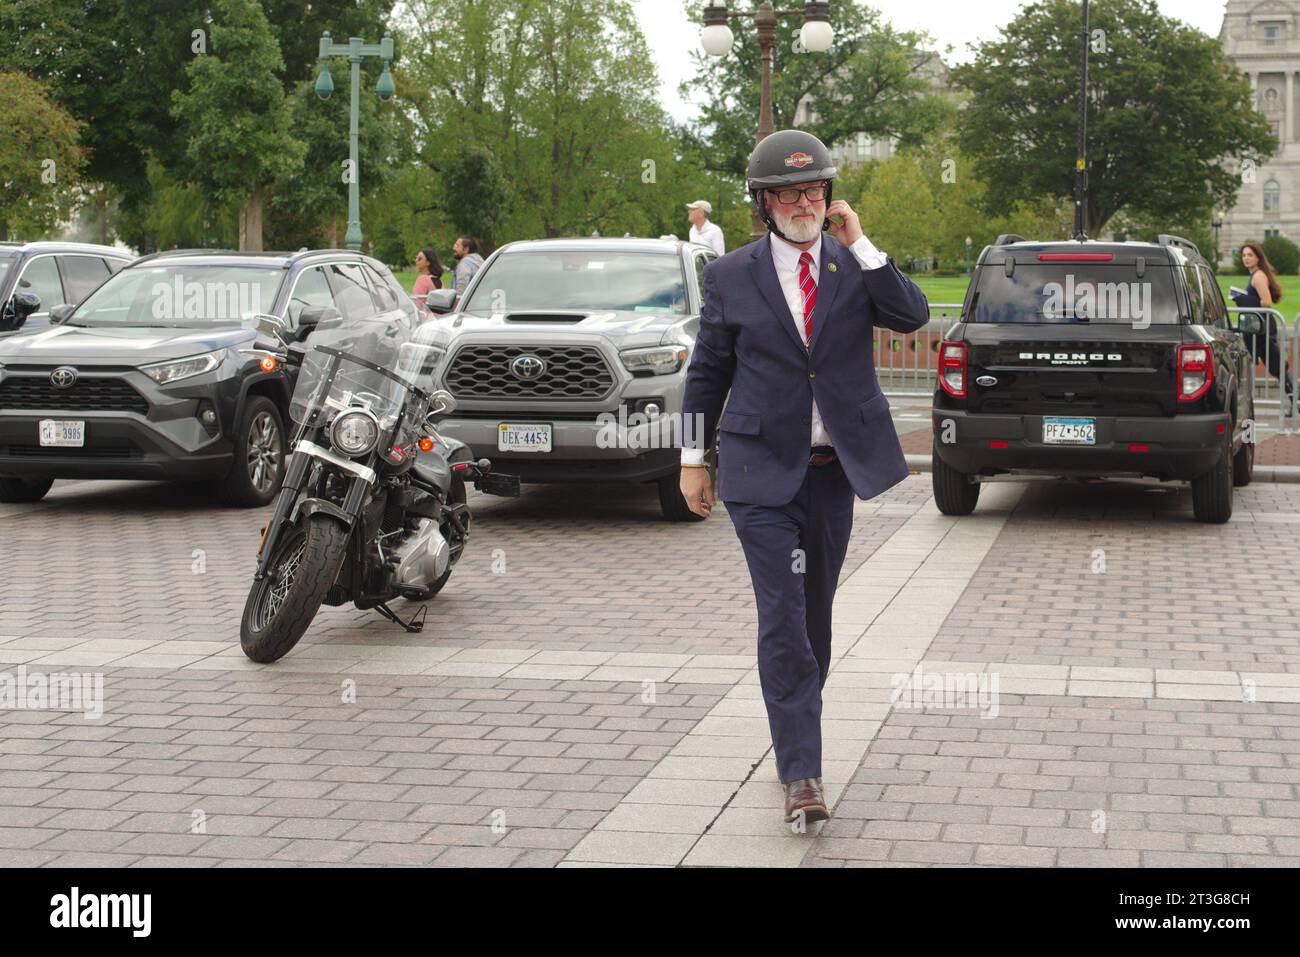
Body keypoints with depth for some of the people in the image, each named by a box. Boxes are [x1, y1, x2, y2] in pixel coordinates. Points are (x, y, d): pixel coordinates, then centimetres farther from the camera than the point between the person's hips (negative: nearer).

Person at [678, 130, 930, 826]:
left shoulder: (854, 266, 5)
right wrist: (693, 459, 5)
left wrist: (859, 244, -14)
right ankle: (800, 773, -7)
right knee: (783, 618, -9)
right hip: (762, 472, -3)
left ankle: (796, 732, 30)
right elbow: (707, 372, 6)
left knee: (815, 612, 12)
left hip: (833, 471, 3)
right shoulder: (731, 276, 0)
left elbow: (912, 317, -11)